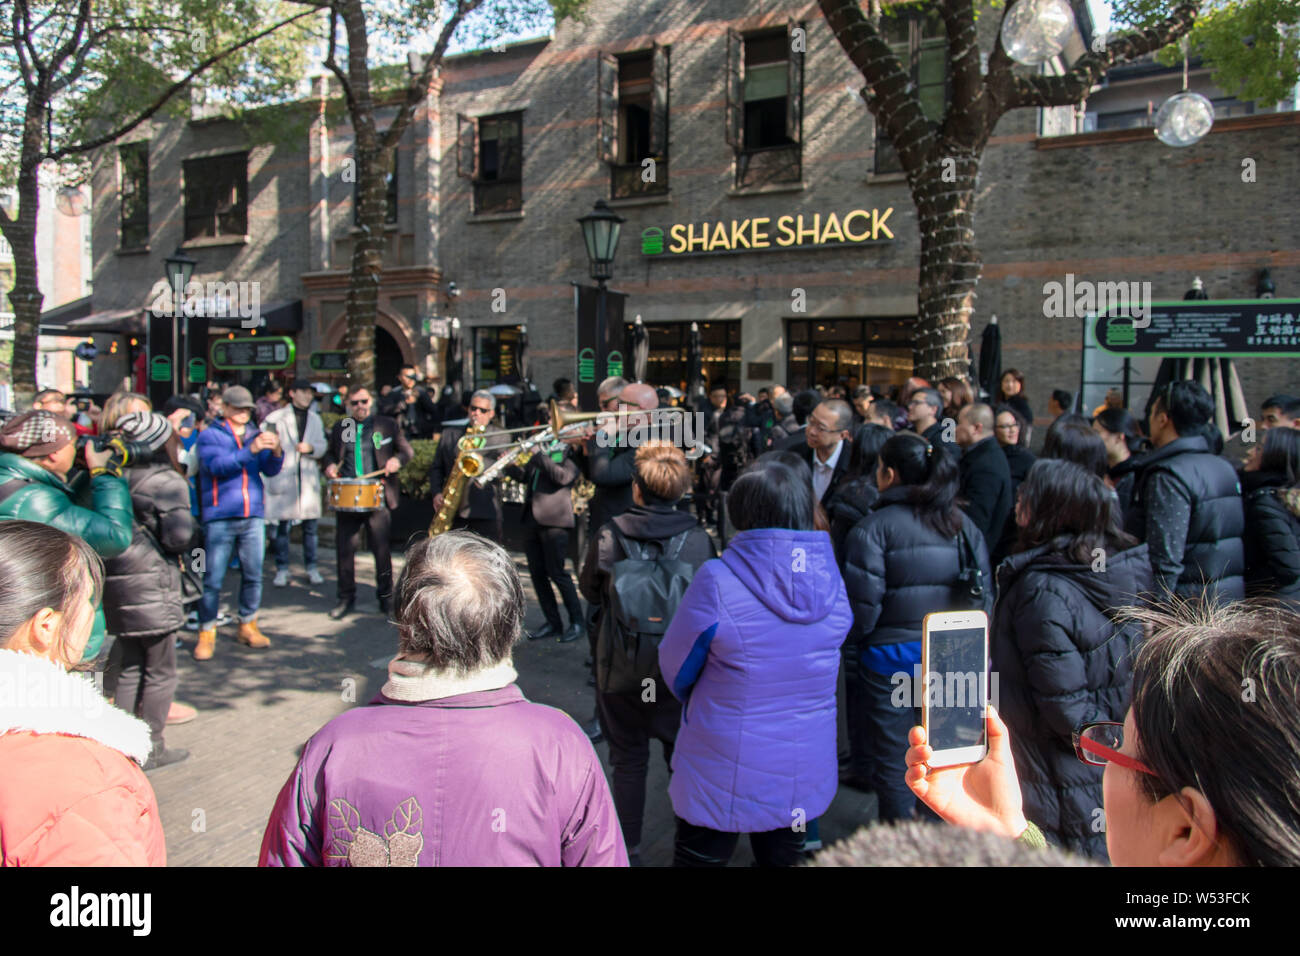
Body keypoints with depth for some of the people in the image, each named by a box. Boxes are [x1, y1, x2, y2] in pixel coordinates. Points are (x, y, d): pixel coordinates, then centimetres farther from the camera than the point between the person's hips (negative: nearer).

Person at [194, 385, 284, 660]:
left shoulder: (256, 434, 15)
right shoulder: (210, 436, 2)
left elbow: (270, 470, 5)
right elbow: (216, 465, -15)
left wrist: (276, 452, -16)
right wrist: (250, 450, -27)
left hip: (253, 516, 4)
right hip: (220, 517, -4)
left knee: (253, 574, 8)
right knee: (213, 578, -3)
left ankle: (248, 626, 21)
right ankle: (206, 632, 7)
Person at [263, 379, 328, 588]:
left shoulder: (315, 419, 15)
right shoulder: (276, 418, 2)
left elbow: (323, 446, 11)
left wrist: (311, 448, -7)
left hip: (308, 478, 3)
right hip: (282, 476, -3)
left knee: (310, 525, 6)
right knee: (281, 525, -1)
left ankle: (312, 568, 16)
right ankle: (282, 569, 10)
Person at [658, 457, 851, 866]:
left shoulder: (717, 582, -23)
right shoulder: (831, 579, -8)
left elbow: (676, 668, -8)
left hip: (724, 781, -4)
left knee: (700, 856, 17)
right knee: (782, 857, 23)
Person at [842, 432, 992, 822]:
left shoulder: (875, 526, -12)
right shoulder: (964, 525, 4)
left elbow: (863, 602, -16)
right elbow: (985, 596, 6)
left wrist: (858, 637, 3)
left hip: (892, 657, -5)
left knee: (893, 763, 9)